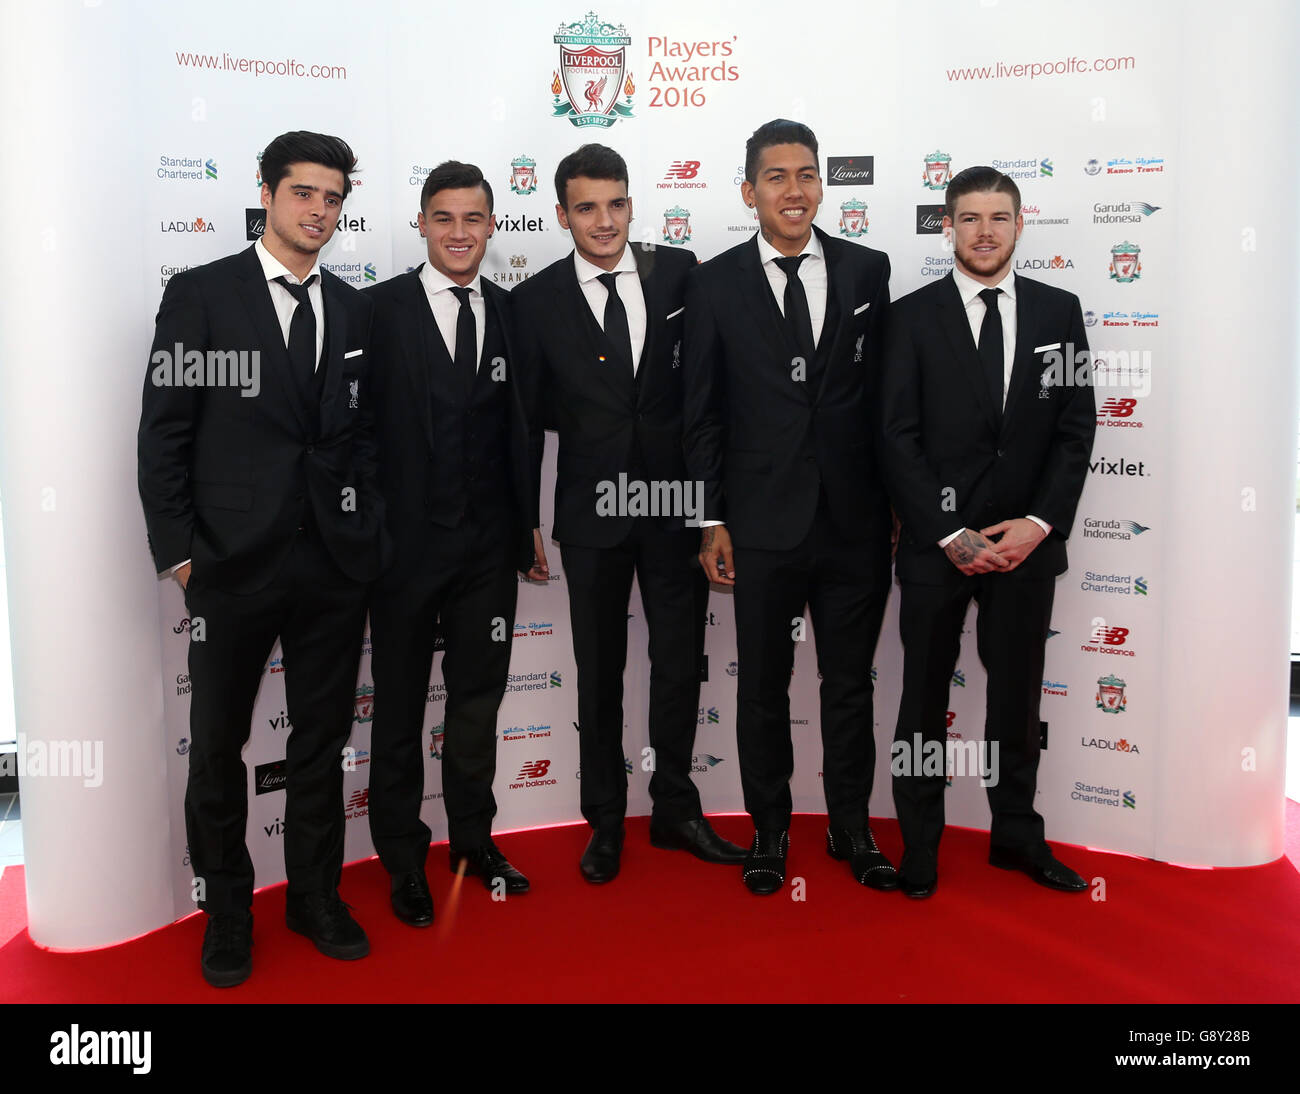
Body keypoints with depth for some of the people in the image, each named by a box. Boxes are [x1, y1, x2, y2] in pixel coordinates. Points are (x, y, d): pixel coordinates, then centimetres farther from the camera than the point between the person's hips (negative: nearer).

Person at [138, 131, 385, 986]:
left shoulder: (354, 311, 10)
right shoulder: (200, 295, -1)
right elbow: (163, 433, -4)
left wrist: (368, 532, 4)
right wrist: (177, 549, -8)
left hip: (335, 563, 3)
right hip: (233, 561, -3)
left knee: (323, 738, 13)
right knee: (219, 744, 9)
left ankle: (316, 894, 30)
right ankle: (227, 908, 28)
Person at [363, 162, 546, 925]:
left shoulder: (511, 312, 6)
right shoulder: (380, 309, -5)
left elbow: (519, 425, 8)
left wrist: (529, 522, 7)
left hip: (488, 544, 4)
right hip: (406, 540, -3)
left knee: (479, 692, 15)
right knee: (401, 702, 10)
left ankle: (474, 835, 33)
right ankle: (404, 855, 26)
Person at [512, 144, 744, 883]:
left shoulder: (680, 272, 1)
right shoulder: (537, 301, -1)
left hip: (678, 502, 1)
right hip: (593, 512, -1)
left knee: (680, 661, 11)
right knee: (600, 674, 10)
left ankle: (675, 808, 29)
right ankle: (606, 822, 26)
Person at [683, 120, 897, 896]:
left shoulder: (867, 271, 5)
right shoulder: (716, 284, 0)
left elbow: (887, 393, 6)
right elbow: (703, 413, 1)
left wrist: (897, 500, 4)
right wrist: (711, 520, -3)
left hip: (856, 519, 1)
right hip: (764, 521, -1)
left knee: (851, 681, 13)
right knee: (763, 685, 10)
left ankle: (852, 825, 30)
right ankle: (770, 828, 28)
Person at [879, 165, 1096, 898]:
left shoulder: (1058, 310, 7)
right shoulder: (914, 315, -1)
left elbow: (1077, 428, 4)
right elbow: (899, 437, -5)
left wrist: (1040, 523, -8)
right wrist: (950, 535, -12)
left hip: (1026, 541, 2)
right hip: (936, 543, -2)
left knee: (1018, 697, 12)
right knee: (925, 699, 8)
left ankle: (1017, 834, 28)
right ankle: (920, 844, 21)